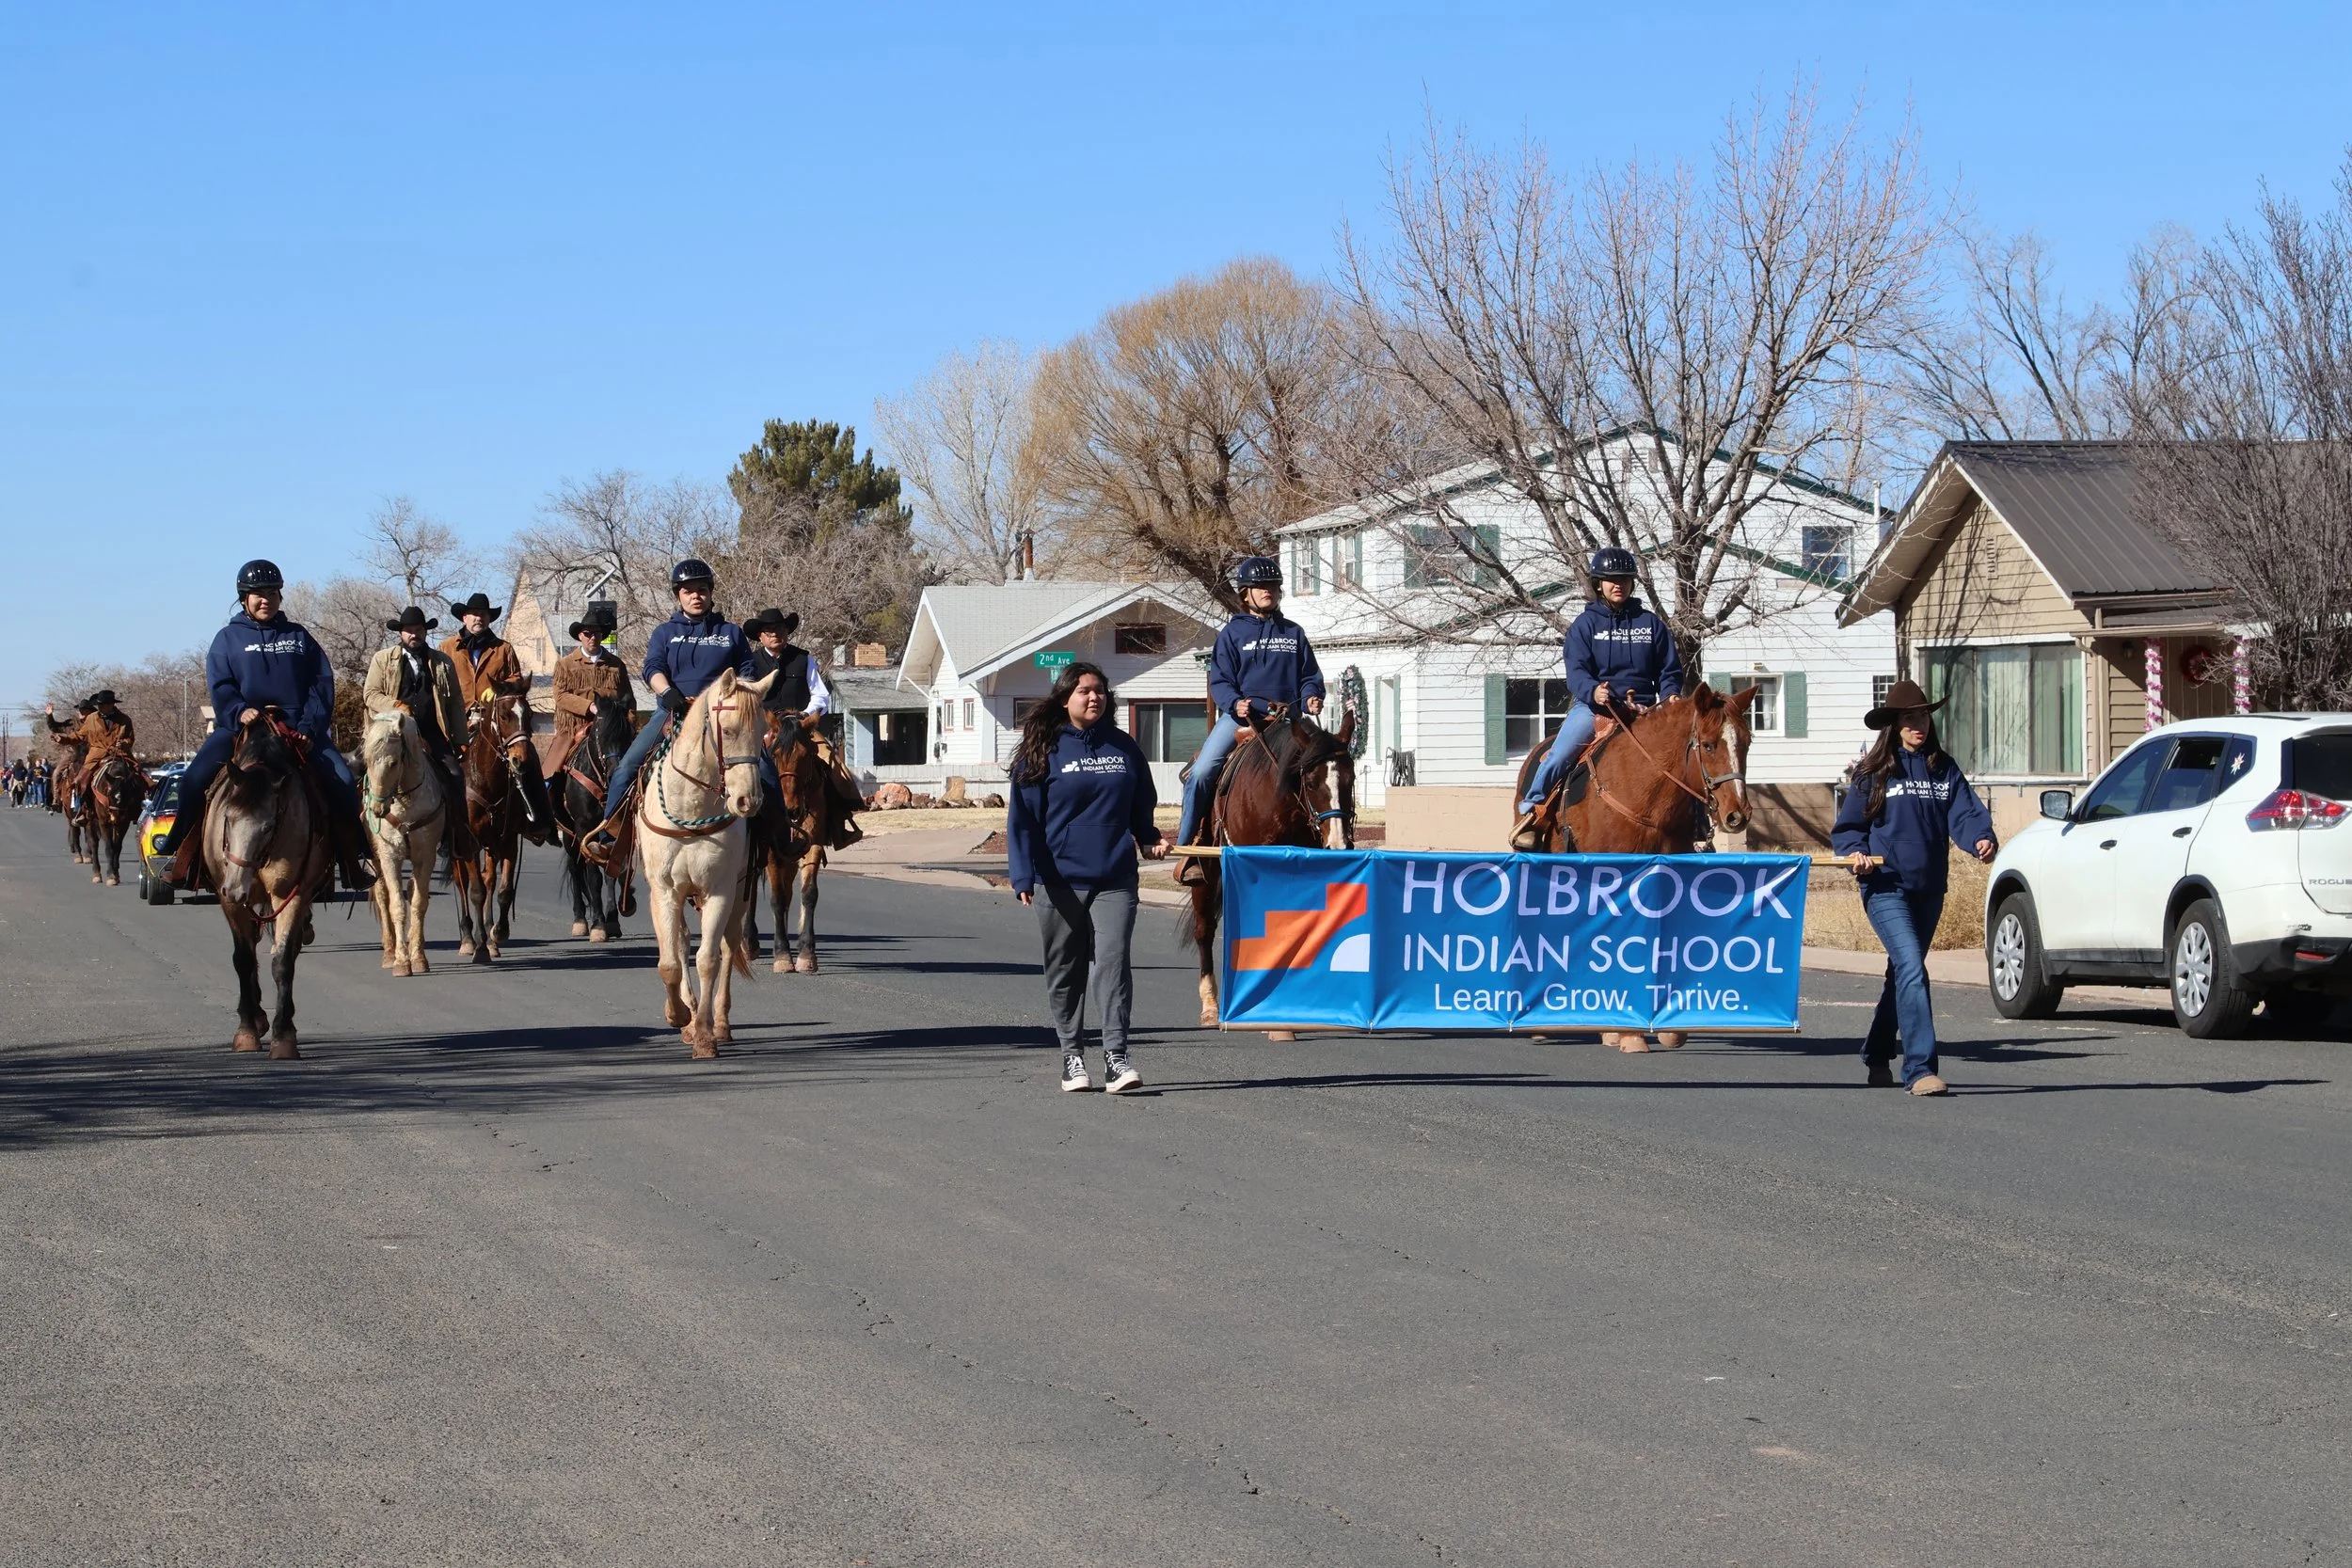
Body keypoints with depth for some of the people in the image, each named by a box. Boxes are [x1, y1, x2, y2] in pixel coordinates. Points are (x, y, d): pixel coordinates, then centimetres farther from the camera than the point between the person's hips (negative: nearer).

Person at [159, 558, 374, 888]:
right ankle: (179, 854, -11)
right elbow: (219, 687, 1)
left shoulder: (299, 638, 15)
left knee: (342, 780, -17)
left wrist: (309, 727, -9)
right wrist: (239, 711, -21)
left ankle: (357, 856, -4)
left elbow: (322, 685, 7)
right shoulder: (228, 638, 11)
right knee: (195, 777, -23)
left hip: (298, 729, 1)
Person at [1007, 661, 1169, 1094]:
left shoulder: (1123, 747, 9)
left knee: (1113, 961, -10)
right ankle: (1072, 1055, 19)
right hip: (1061, 880, -1)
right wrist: (1024, 875, -11)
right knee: (1066, 970, 8)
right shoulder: (1044, 749, 0)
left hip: (1115, 879, 1)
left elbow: (1140, 807, 20)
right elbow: (1022, 816, -2)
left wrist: (1150, 839, 1)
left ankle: (1117, 1057, -13)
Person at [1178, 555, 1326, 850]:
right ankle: (1184, 842, -10)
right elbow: (1220, 680, 1)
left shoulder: (1294, 633, 14)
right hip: (1239, 715, -3)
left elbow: (1310, 676, 14)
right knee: (1201, 772, -18)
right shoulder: (1233, 632, 6)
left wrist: (1311, 698, -9)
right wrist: (1235, 703, -20)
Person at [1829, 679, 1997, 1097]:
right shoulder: (1873, 773, 0)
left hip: (1929, 889, 5)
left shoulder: (1945, 770, 9)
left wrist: (1981, 839, -24)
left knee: (1902, 973, 18)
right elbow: (1847, 826, 3)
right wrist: (1855, 852, -17)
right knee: (1912, 971, -19)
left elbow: (1965, 813, -4)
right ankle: (1920, 1069, -24)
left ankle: (1877, 1056, 37)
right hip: (1886, 888, -5)